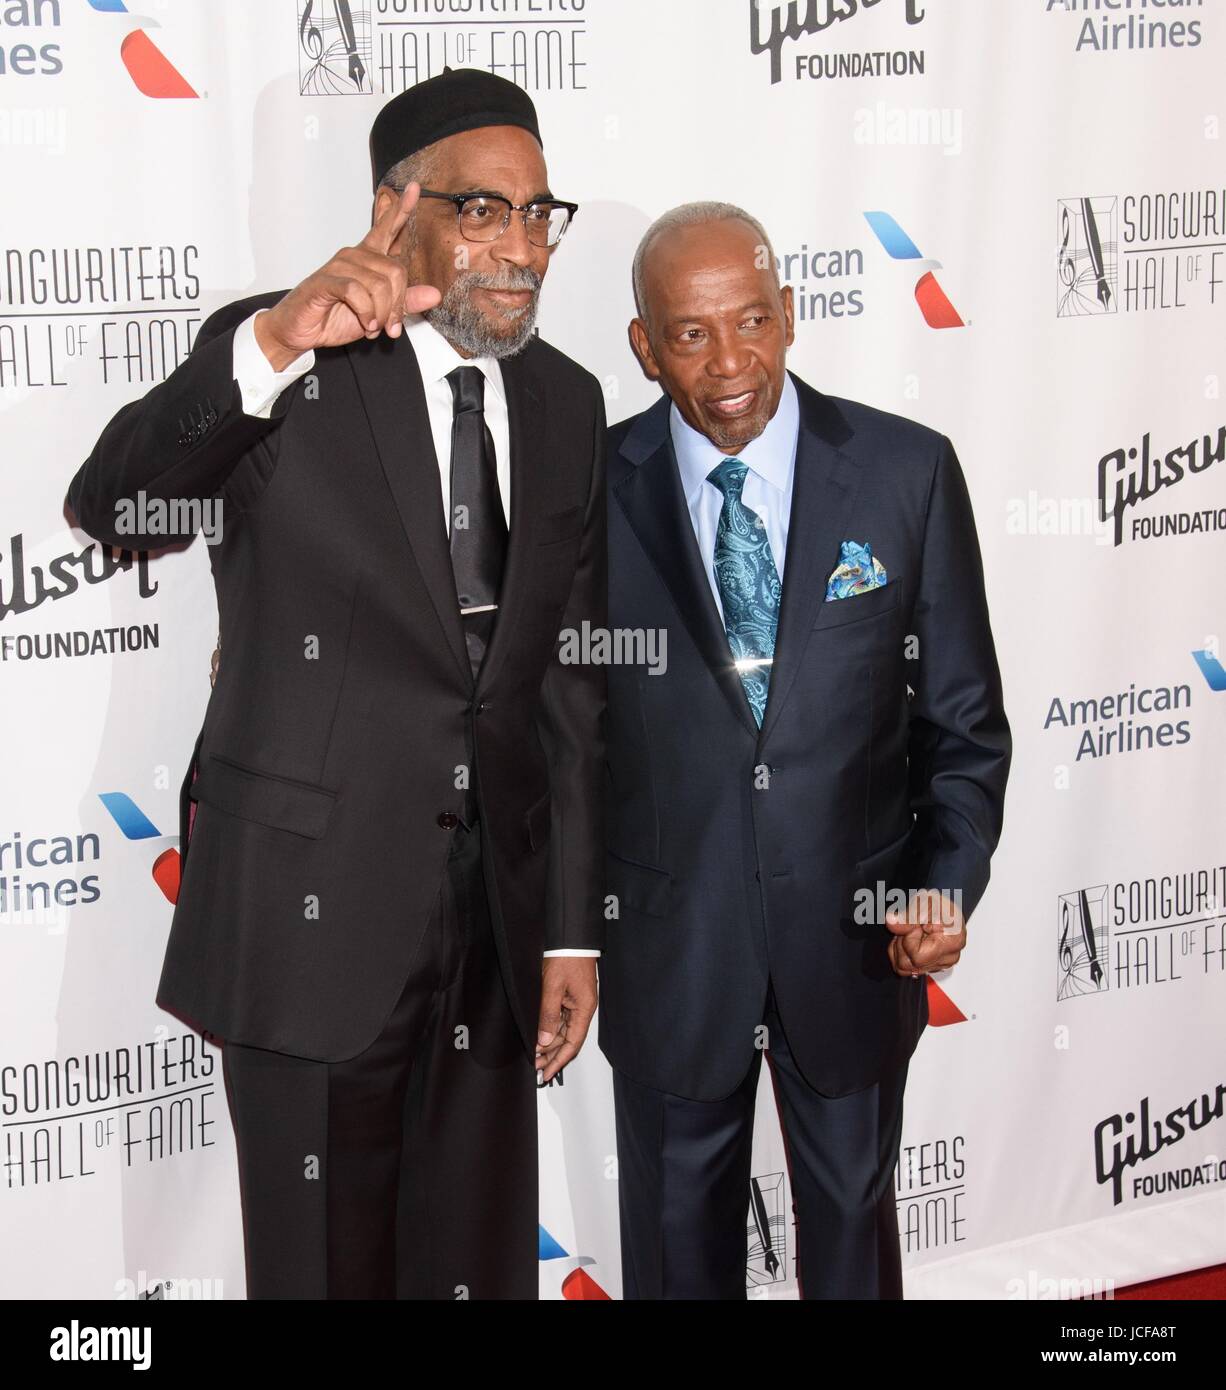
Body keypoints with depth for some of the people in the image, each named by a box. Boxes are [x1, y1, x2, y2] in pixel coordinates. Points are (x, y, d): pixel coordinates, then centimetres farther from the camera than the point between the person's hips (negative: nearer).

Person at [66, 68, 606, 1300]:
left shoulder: (567, 403, 9)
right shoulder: (282, 366, -6)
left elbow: (571, 678, 11)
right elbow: (108, 507, -23)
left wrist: (573, 923, 8)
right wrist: (270, 347, -39)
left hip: (497, 920, 4)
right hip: (315, 911, -4)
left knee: (479, 1266, 13)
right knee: (323, 1264, 7)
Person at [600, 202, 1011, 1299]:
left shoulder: (908, 472, -8)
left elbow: (963, 716, -2)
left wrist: (950, 880, -16)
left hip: (853, 939, 0)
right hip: (668, 946, 0)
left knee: (853, 1227, 20)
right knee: (678, 1244, 17)